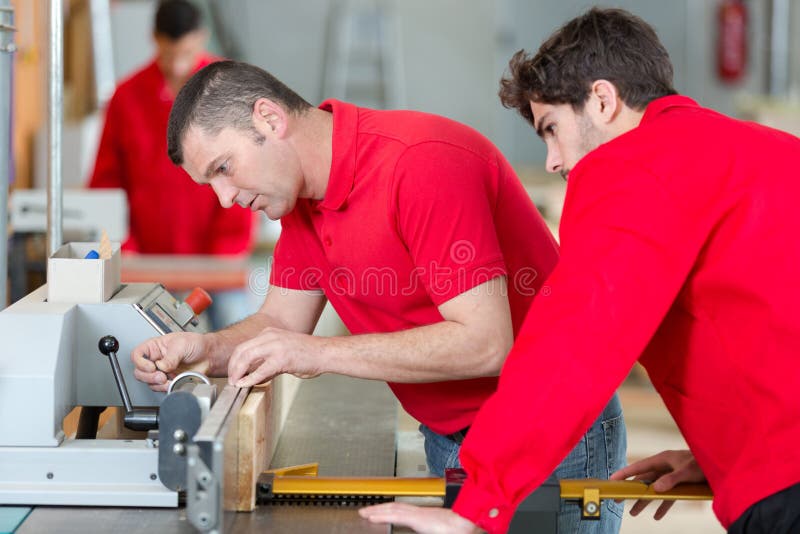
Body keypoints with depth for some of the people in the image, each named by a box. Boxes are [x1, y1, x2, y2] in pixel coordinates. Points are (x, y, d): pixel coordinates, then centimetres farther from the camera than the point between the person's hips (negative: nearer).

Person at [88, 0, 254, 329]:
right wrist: (122, 249, -4)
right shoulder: (127, 96, 5)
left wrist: (226, 250, -11)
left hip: (216, 258, -1)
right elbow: (107, 180, 6)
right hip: (150, 260, 2)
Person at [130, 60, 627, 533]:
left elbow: (485, 343, -29)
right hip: (447, 441, 8)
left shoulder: (425, 162, -25)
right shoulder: (305, 189, 3)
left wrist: (320, 354, -28)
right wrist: (206, 350, -15)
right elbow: (282, 322, 7)